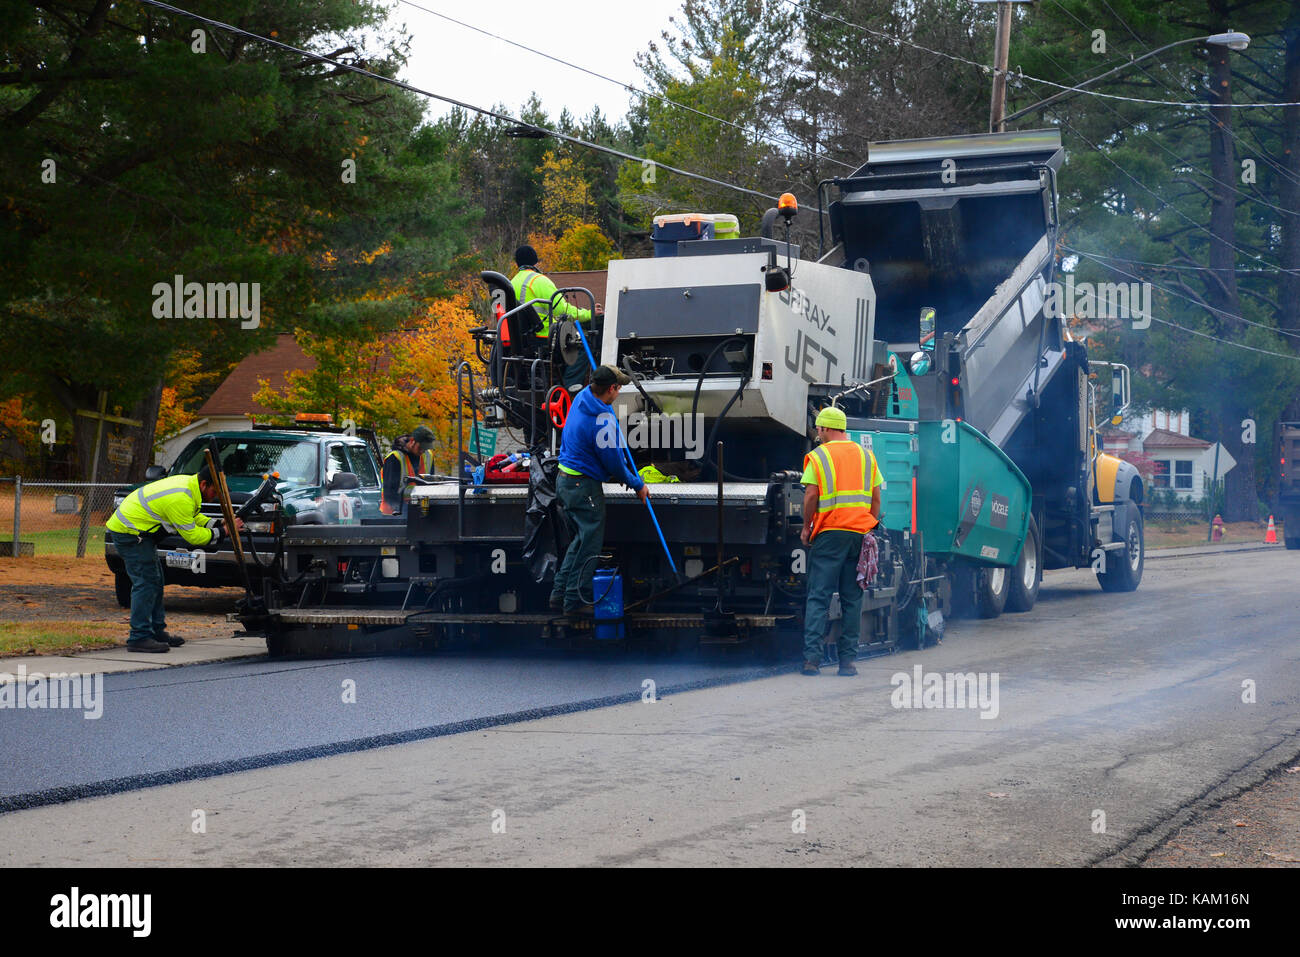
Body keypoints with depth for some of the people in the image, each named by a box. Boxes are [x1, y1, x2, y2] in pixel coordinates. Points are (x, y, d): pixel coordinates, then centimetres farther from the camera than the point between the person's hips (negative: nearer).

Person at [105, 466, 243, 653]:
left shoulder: (189, 484, 4)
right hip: (129, 532, -11)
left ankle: (157, 631, 21)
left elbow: (194, 517, 16)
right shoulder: (180, 499, -27)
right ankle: (139, 637, -14)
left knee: (155, 581, 14)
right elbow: (192, 536, -22)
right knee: (145, 582, -13)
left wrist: (217, 524, 1)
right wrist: (222, 532, -15)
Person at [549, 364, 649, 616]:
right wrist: (637, 485, -1)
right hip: (584, 487, -9)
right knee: (590, 544, 1)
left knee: (584, 537, 20)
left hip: (565, 479, 9)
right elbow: (613, 462, -15)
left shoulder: (582, 398, 4)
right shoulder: (602, 420, -24)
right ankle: (573, 602, 5)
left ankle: (559, 594, 20)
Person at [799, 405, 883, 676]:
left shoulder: (817, 456, 0)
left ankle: (812, 657, -12)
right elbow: (876, 498, 11)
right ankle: (848, 660, 4)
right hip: (860, 533, 4)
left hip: (829, 534, -3)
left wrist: (806, 527, 2)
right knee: (852, 600, 7)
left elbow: (811, 495, -8)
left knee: (818, 597, -3)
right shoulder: (866, 456, 13)